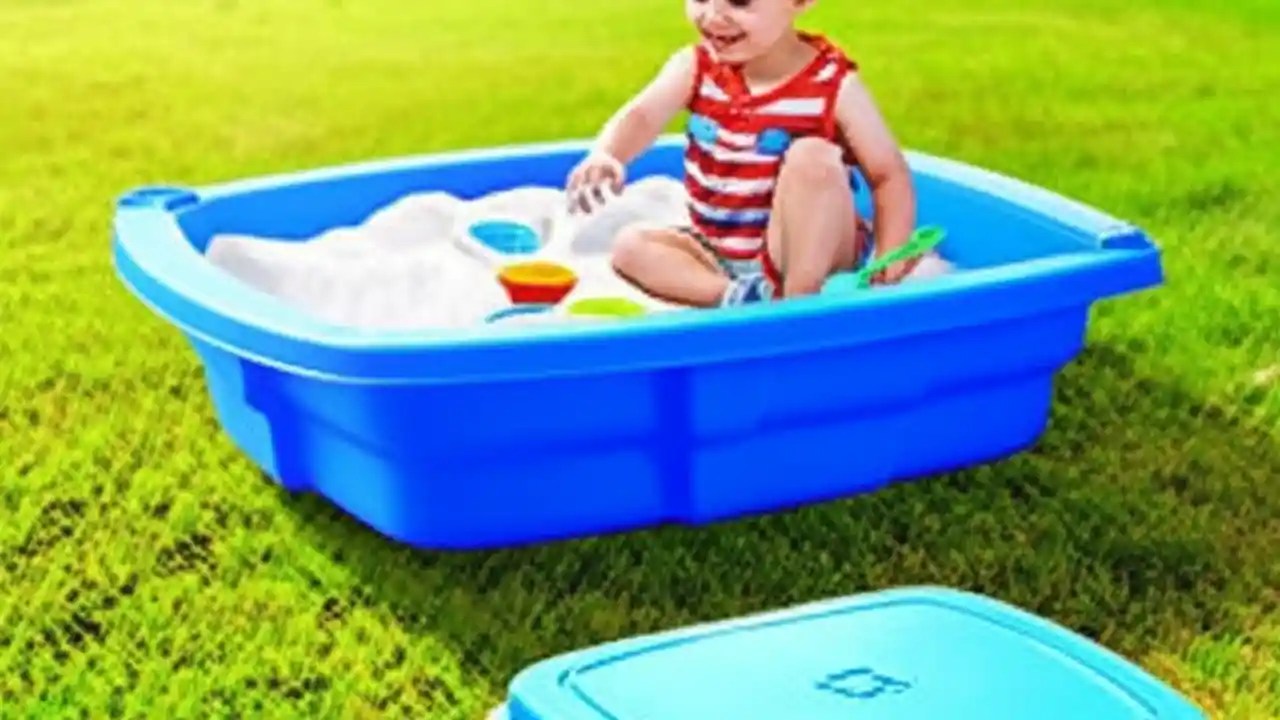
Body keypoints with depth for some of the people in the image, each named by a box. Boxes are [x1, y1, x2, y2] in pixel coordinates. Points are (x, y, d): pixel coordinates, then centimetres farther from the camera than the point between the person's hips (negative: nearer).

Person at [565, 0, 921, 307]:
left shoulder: (834, 84, -13)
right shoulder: (696, 66, -2)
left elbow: (890, 175, -10)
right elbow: (640, 116, -20)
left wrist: (890, 257, -26)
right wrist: (602, 155, -43)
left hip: (810, 253, -4)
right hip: (720, 258, 5)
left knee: (813, 156, -28)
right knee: (629, 244, -13)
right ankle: (740, 298, -29)